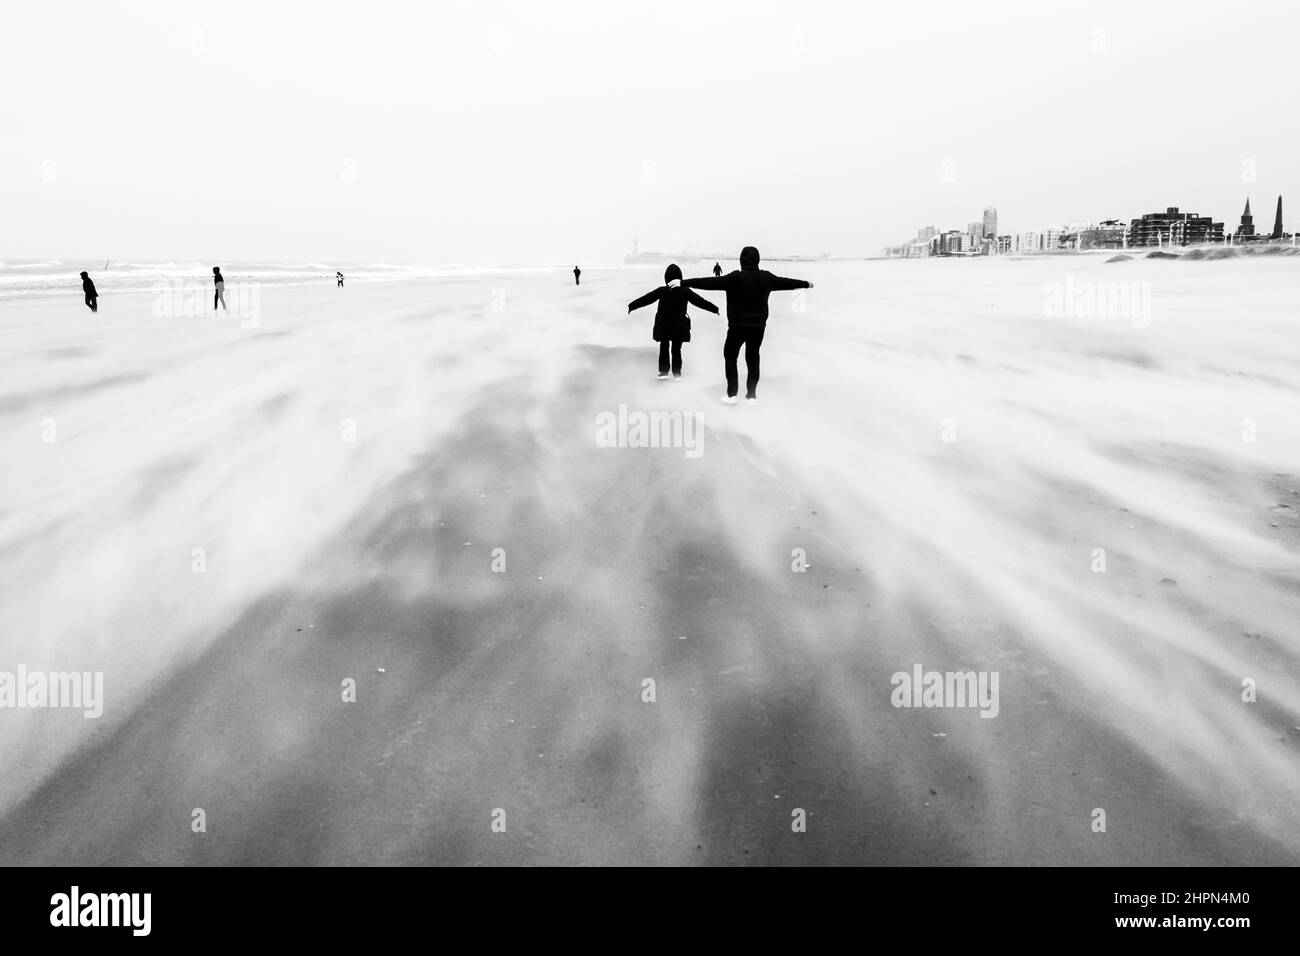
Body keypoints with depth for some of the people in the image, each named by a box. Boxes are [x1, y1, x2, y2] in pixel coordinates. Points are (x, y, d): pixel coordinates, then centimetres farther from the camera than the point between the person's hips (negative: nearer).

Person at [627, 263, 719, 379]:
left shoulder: (662, 291, -10)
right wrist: (714, 309, 9)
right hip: (680, 326, 1)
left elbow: (646, 299, -4)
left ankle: (664, 371, 16)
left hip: (664, 325, -1)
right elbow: (700, 301, -2)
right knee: (676, 349, 12)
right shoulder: (685, 291, -9)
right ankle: (677, 373, 15)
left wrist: (631, 306, 6)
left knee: (664, 348, 15)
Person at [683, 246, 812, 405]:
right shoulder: (766, 277, -2)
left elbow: (710, 283, -20)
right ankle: (751, 395, 19)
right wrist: (806, 284, 32)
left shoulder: (735, 277, -16)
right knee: (753, 358, 15)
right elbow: (786, 282, 14)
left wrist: (684, 283, -18)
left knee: (730, 356, 12)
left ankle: (731, 394, 8)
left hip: (737, 326, -4)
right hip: (758, 326, 4)